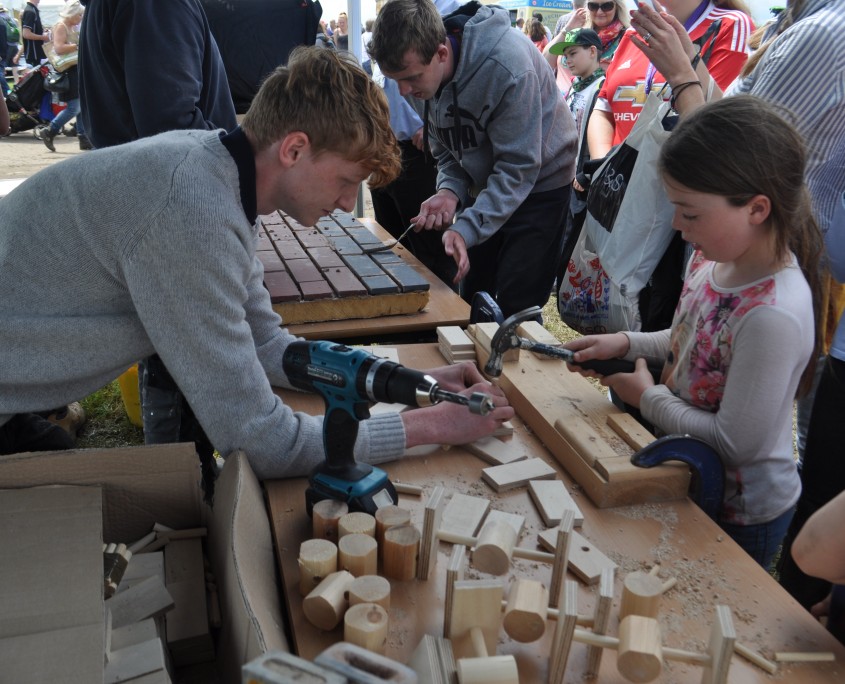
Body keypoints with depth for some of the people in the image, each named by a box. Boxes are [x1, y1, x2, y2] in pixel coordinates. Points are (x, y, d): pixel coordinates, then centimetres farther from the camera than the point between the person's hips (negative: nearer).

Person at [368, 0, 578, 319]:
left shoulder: (506, 65, -32)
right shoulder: (425, 75, -10)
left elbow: (518, 167, -29)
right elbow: (446, 148, 1)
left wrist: (467, 228, -37)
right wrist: (449, 190, -19)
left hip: (537, 185, -6)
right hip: (485, 185, 7)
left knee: (516, 309, -8)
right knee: (472, 301, 14)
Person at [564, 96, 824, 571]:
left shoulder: (774, 314, -34)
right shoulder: (715, 258, -9)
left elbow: (735, 443, -28)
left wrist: (647, 396, -16)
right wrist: (628, 344, -6)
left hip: (741, 515, -7)